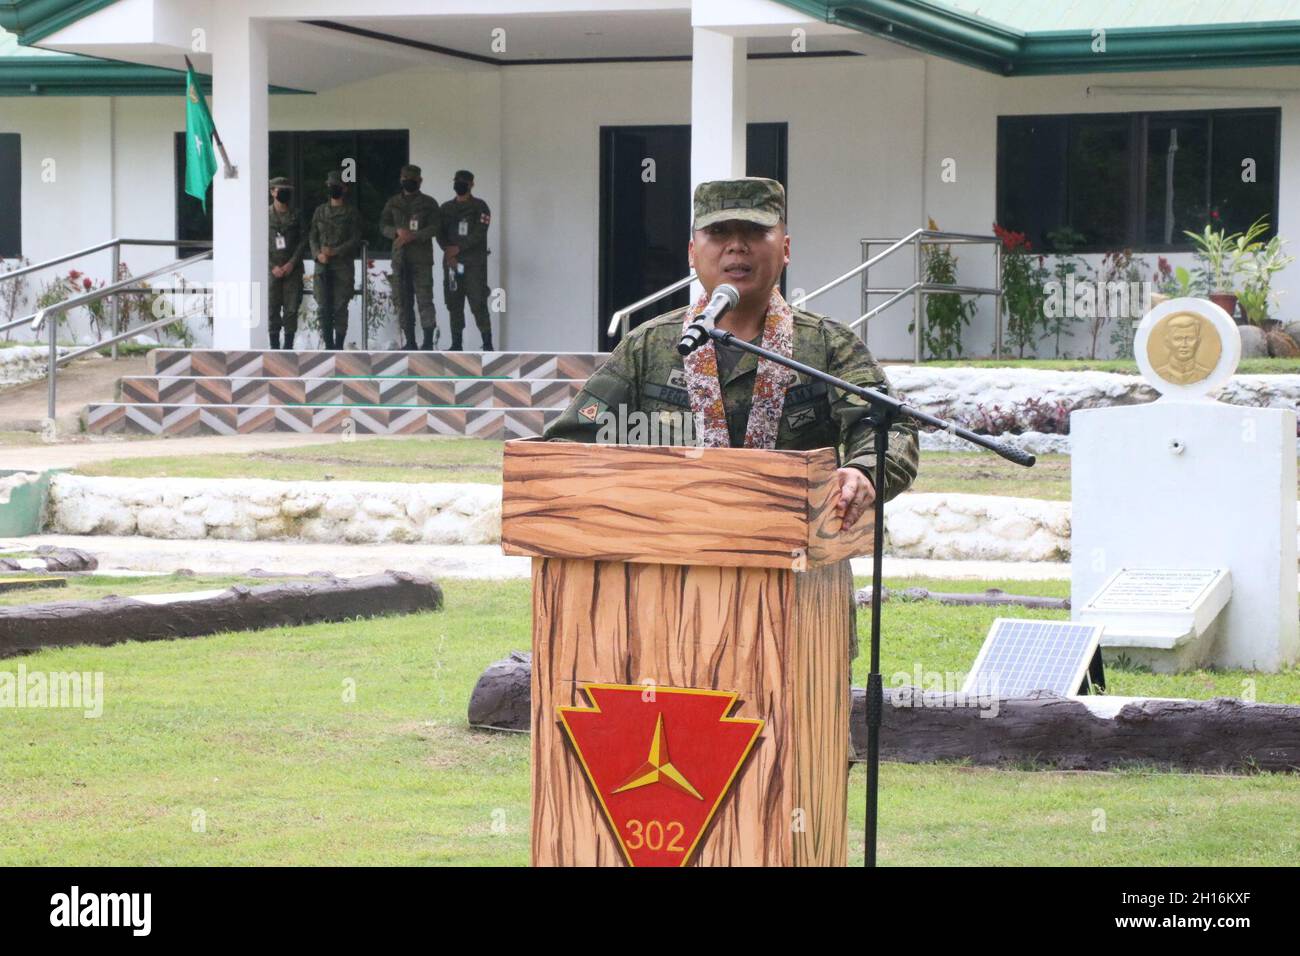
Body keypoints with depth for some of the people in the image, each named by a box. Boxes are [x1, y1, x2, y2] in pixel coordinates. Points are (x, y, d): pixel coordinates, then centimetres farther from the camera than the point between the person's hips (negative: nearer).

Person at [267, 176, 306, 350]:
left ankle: (288, 346, 2)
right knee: (273, 308, -3)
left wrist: (292, 263, -7)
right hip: (272, 269, -1)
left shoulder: (295, 215, 7)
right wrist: (273, 267, -8)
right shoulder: (266, 215, 3)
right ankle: (274, 347, 1)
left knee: (291, 309, -2)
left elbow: (303, 241, 5)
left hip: (292, 269, 1)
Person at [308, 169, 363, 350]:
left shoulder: (351, 212, 4)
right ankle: (328, 344, 4)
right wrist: (318, 254, -7)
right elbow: (313, 237, 12)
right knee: (323, 308, -2)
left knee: (340, 308, -4)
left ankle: (339, 346, 0)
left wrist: (335, 251, -14)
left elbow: (355, 240, -2)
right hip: (322, 267, 3)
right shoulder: (320, 211, 14)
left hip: (343, 266, -3)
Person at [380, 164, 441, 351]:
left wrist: (413, 236, -19)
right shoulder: (393, 203, 15)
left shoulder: (429, 203, 5)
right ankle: (409, 341, 7)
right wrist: (398, 232, -13)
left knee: (424, 298, -11)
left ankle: (429, 341, -11)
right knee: (403, 300, 2)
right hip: (399, 258, 4)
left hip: (422, 258, -4)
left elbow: (434, 228, -4)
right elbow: (383, 225, 8)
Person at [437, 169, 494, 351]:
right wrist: (448, 251, -9)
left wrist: (458, 248, -15)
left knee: (478, 302, -11)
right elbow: (440, 234, 8)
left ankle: (488, 344, -11)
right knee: (454, 303, 3)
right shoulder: (446, 208, 16)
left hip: (474, 263, -5)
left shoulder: (479, 207, 2)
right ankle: (456, 344, 8)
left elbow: (479, 234, -9)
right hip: (452, 262, 5)